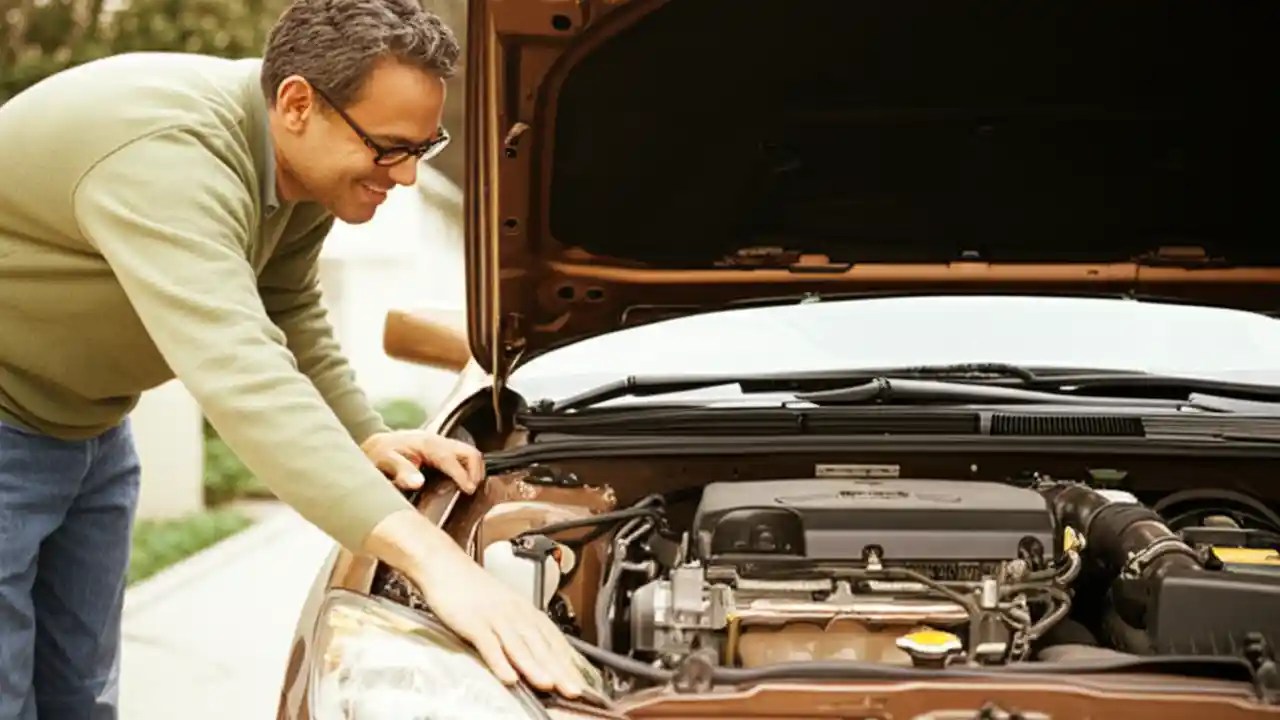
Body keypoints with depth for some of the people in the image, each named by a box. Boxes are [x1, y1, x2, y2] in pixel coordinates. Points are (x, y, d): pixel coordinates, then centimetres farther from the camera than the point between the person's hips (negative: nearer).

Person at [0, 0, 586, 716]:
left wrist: (368, 436, -8)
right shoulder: (167, 155, -36)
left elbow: (288, 313, 9)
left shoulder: (304, 165, -7)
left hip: (88, 426, 8)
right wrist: (433, 557, -57)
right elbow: (238, 372, -49)